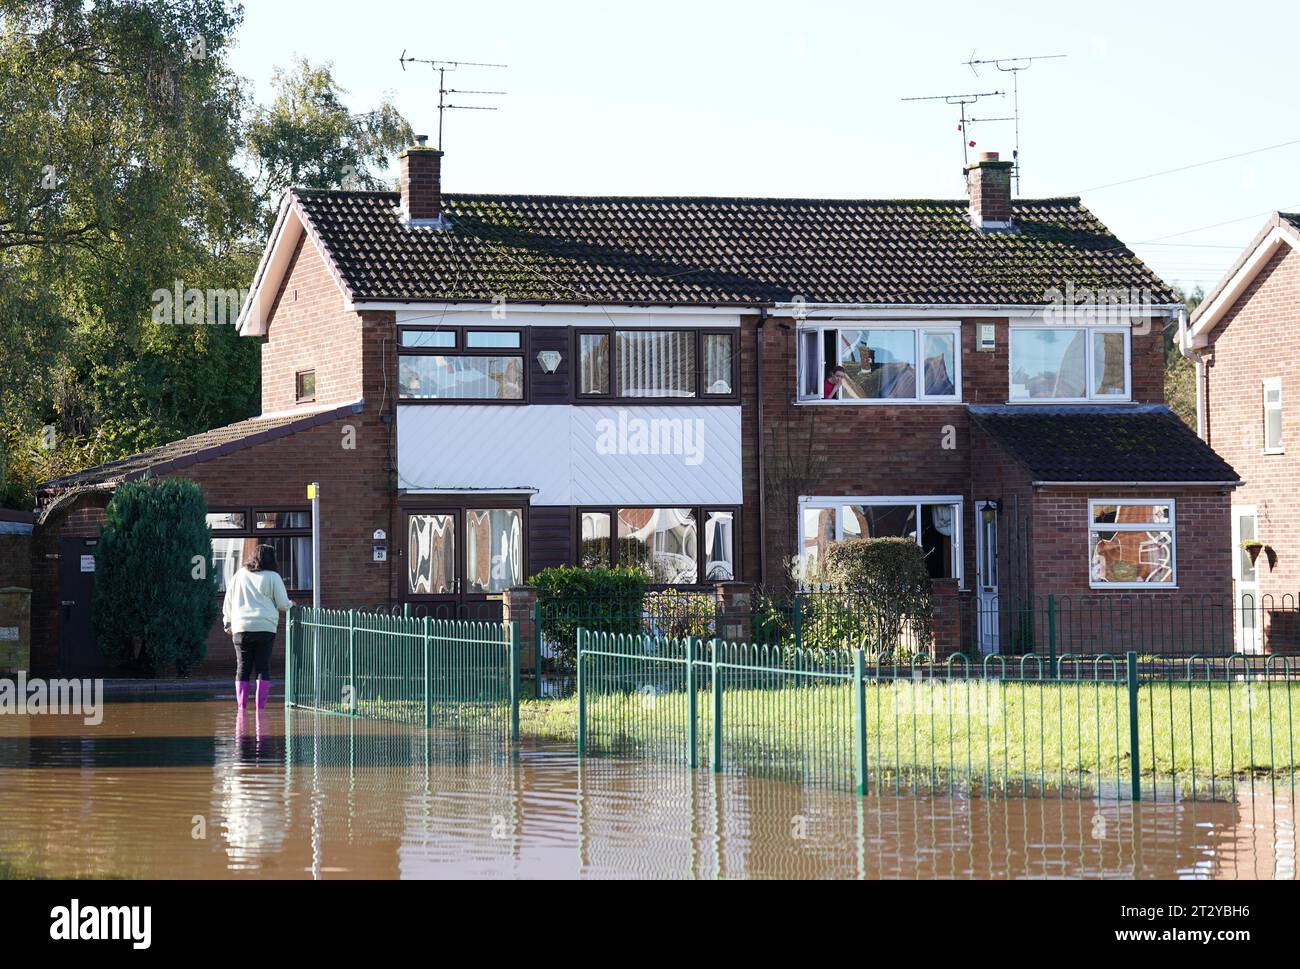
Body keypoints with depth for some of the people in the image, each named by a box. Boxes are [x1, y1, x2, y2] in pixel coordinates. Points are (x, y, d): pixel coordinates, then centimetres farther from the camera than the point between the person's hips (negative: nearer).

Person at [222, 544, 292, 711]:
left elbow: (228, 601, 15)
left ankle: (241, 706, 0)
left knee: (242, 668, 5)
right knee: (263, 667, 1)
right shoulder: (273, 577, 2)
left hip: (241, 627, 2)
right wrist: (290, 605, 25)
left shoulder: (239, 575, 11)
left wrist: (228, 622, 25)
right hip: (265, 627, -2)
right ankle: (260, 706, -5)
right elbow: (283, 604, 2)